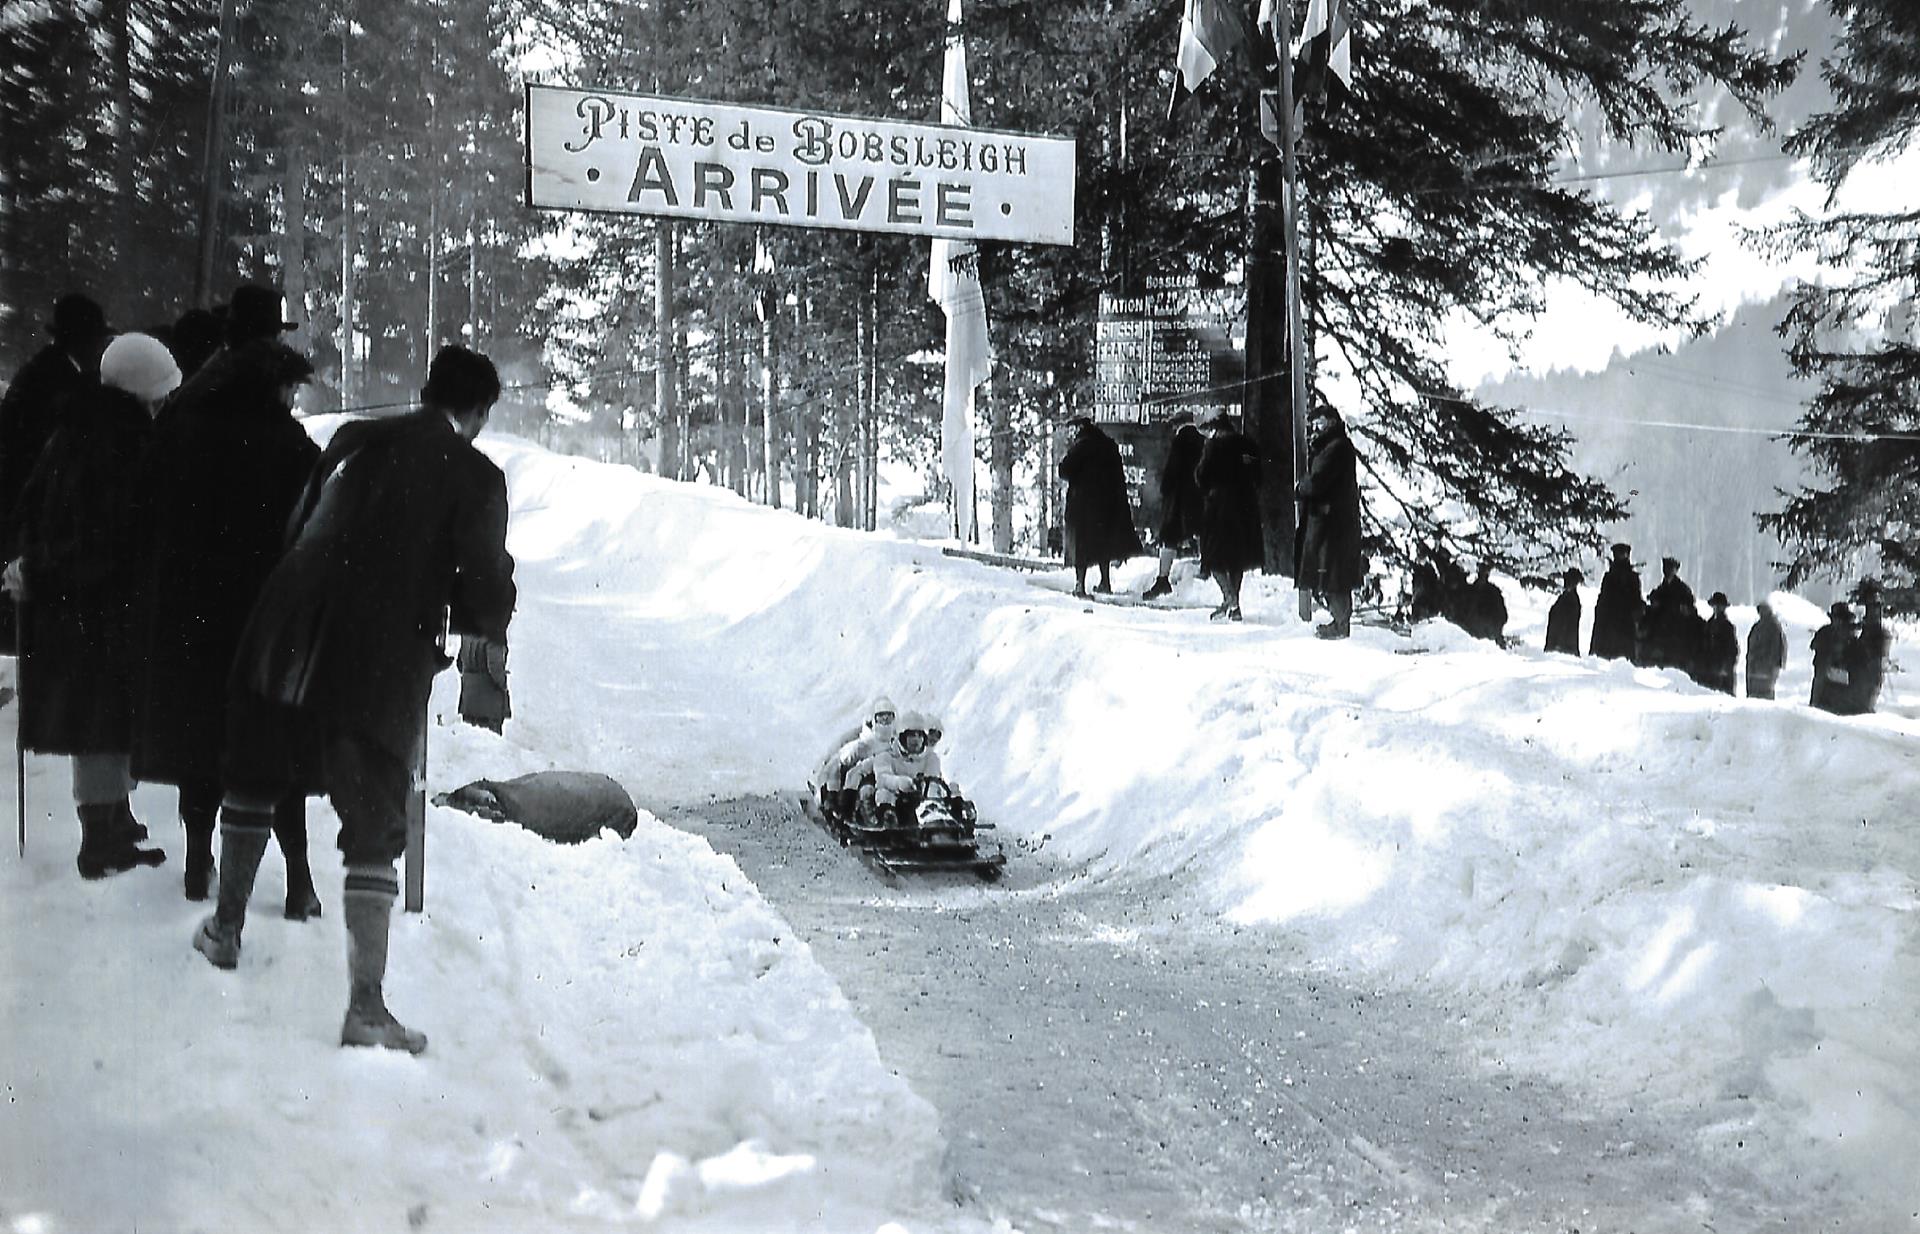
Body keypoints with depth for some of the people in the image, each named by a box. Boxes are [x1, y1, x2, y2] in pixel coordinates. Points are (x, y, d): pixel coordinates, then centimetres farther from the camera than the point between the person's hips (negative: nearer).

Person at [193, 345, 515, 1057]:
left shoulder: (353, 440, 7)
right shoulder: (476, 478, -5)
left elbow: (297, 533, 16)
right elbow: (489, 607, -9)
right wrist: (440, 604, 12)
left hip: (285, 645, 4)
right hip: (382, 676, -4)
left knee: (253, 784, 26)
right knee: (374, 829, 4)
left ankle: (225, 930, 43)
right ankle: (366, 1005, 0)